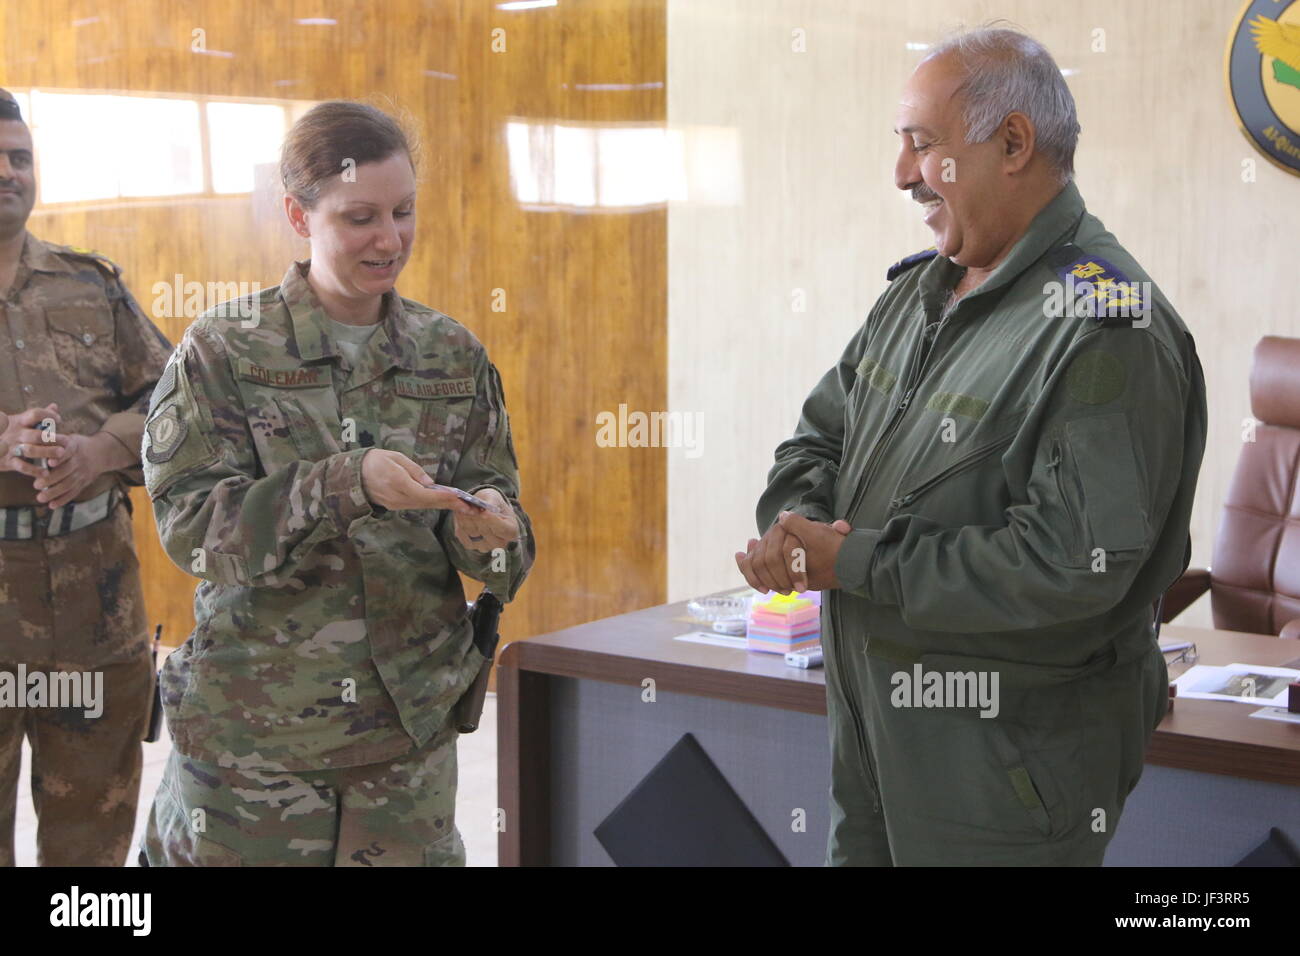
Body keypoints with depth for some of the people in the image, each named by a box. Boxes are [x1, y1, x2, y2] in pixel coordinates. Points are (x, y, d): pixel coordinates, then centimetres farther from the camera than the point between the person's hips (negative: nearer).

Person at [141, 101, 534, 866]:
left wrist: (487, 528, -20)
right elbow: (190, 523, -14)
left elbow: (500, 505, 4)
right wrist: (348, 483, -27)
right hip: (249, 726, -2)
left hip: (412, 715, 3)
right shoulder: (223, 350, -5)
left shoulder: (453, 356, 5)